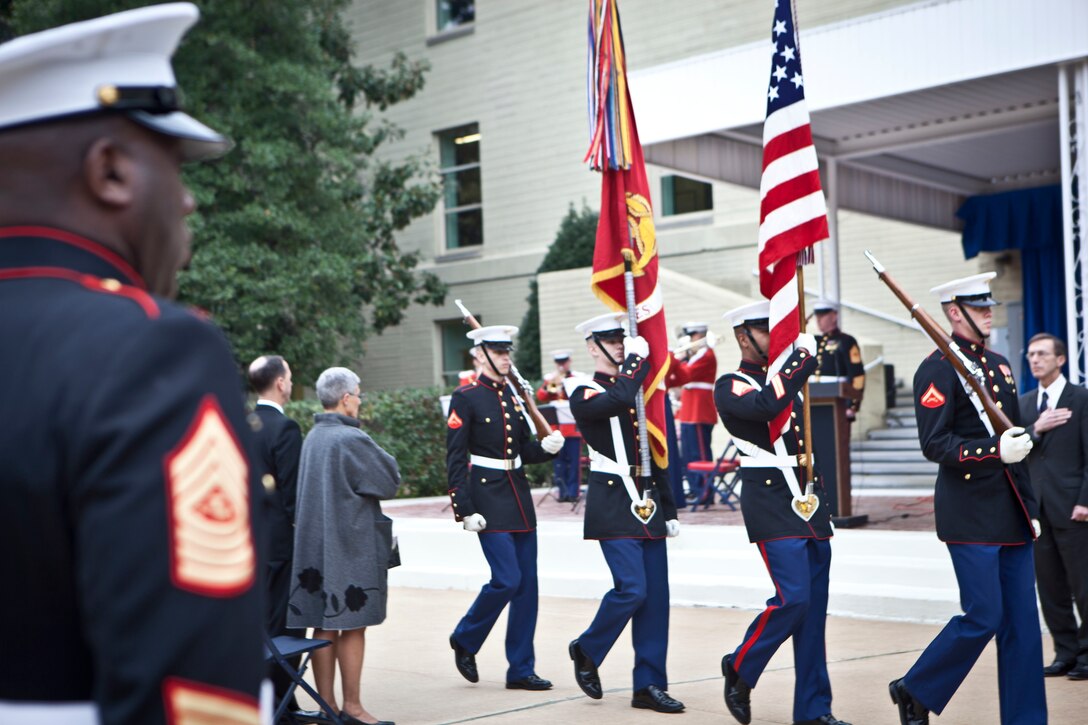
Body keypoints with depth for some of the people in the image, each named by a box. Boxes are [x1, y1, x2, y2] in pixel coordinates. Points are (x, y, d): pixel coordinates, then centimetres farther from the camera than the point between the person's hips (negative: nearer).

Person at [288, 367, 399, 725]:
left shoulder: (312, 438, 8)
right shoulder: (352, 439, -16)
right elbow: (390, 480, -8)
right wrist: (380, 455, 7)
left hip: (315, 544, 8)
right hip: (351, 545, -8)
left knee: (325, 626, 9)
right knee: (352, 627, -1)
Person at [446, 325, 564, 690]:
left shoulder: (514, 396, 12)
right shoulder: (466, 398, -7)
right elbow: (454, 459, -10)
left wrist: (548, 447, -6)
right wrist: (465, 511, -15)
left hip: (519, 496, 7)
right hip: (488, 498, -7)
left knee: (527, 584, 5)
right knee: (507, 579, -12)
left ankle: (521, 670, 12)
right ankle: (465, 640, 14)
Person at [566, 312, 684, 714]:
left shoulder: (638, 389, 16)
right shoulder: (584, 393, -4)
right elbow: (618, 400, -28)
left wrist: (669, 508, 15)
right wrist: (637, 358, -15)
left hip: (648, 501, 7)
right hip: (613, 503, -7)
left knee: (656, 595, 3)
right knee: (631, 589, -13)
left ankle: (649, 685, 10)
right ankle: (587, 651, 13)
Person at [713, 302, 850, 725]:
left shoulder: (785, 377, 17)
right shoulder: (730, 386, -4)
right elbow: (765, 406, -26)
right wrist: (799, 356, -17)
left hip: (810, 502, 7)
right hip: (772, 502, -7)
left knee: (814, 607, 6)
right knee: (792, 598, -15)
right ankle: (739, 670, 8)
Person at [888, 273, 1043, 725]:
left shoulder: (999, 365, 16)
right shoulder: (938, 369, -10)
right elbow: (934, 445, -17)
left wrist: (1029, 505, 20)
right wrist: (995, 449, -26)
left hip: (1012, 514, 8)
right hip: (970, 514, -8)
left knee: (1023, 620, 7)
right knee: (983, 617, -5)